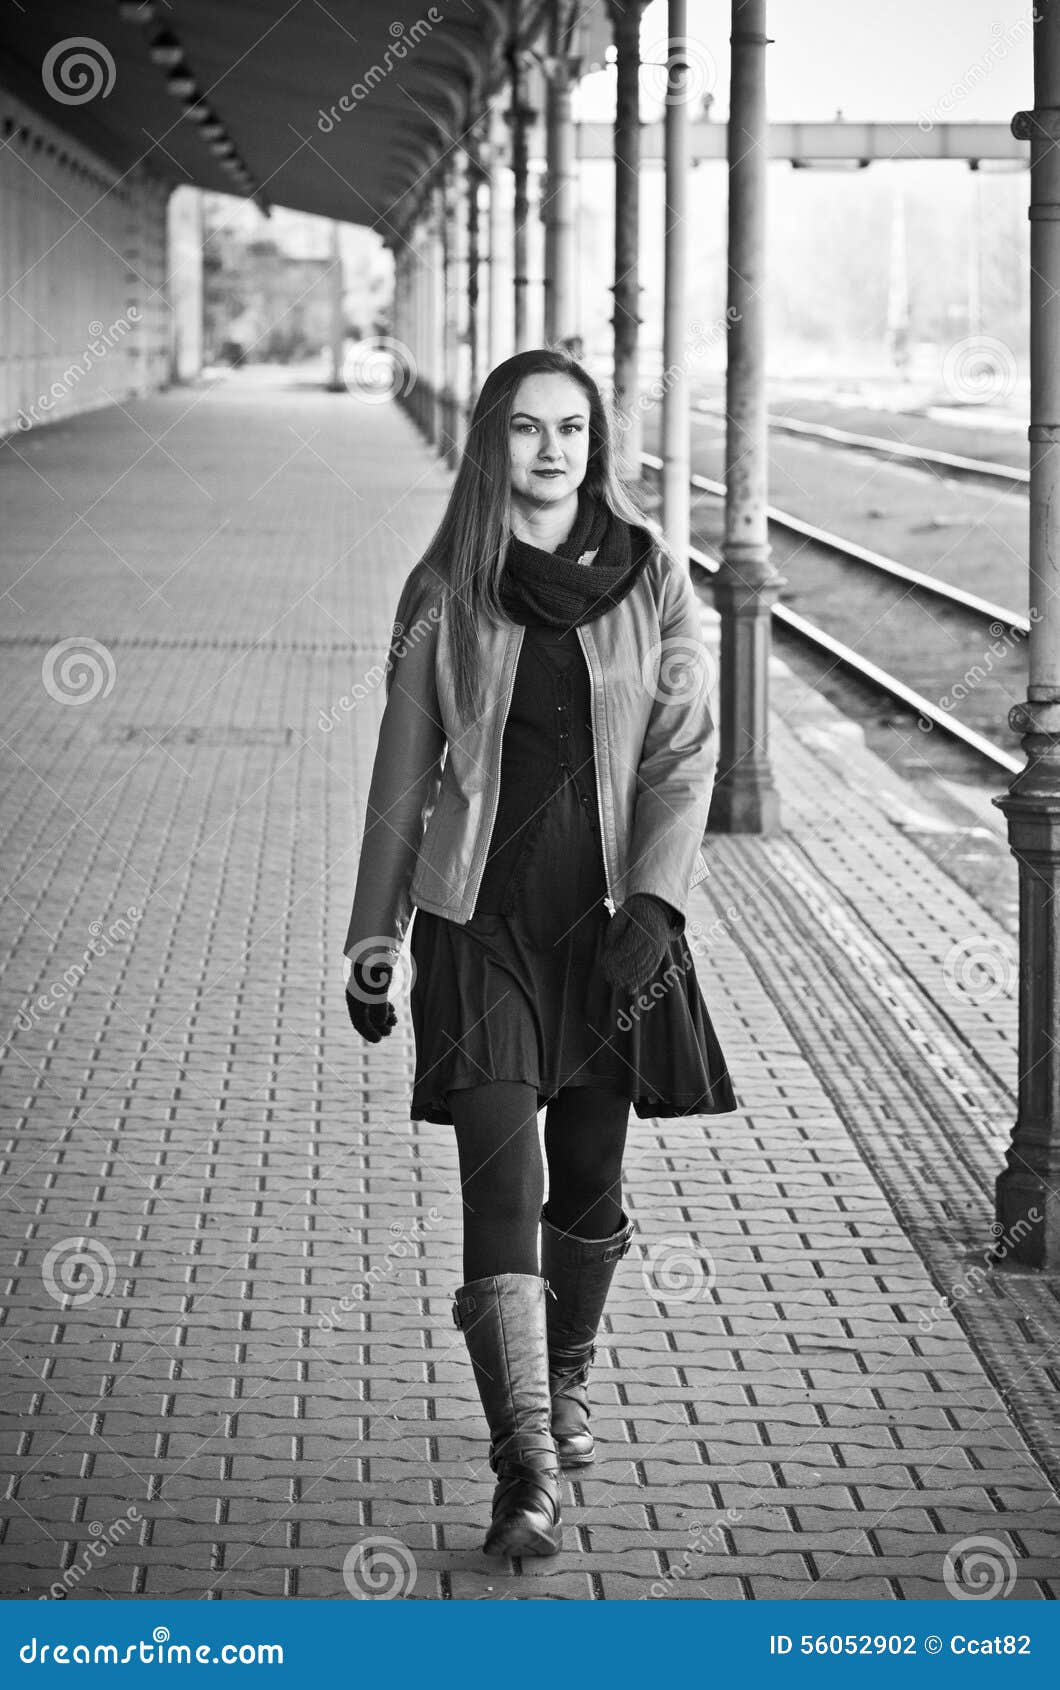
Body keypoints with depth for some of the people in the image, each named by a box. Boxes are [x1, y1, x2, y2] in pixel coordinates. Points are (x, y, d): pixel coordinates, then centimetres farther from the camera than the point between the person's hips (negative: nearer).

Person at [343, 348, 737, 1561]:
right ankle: (527, 1473, -11)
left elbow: (683, 753, -4)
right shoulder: (444, 592, 3)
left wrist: (654, 904, -17)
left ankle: (565, 1383, 38)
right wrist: (373, 937, 10)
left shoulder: (650, 582, 2)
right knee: (501, 1196, -11)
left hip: (611, 925, 1)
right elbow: (403, 770, 8)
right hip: (479, 924, -1)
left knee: (590, 1185, 12)